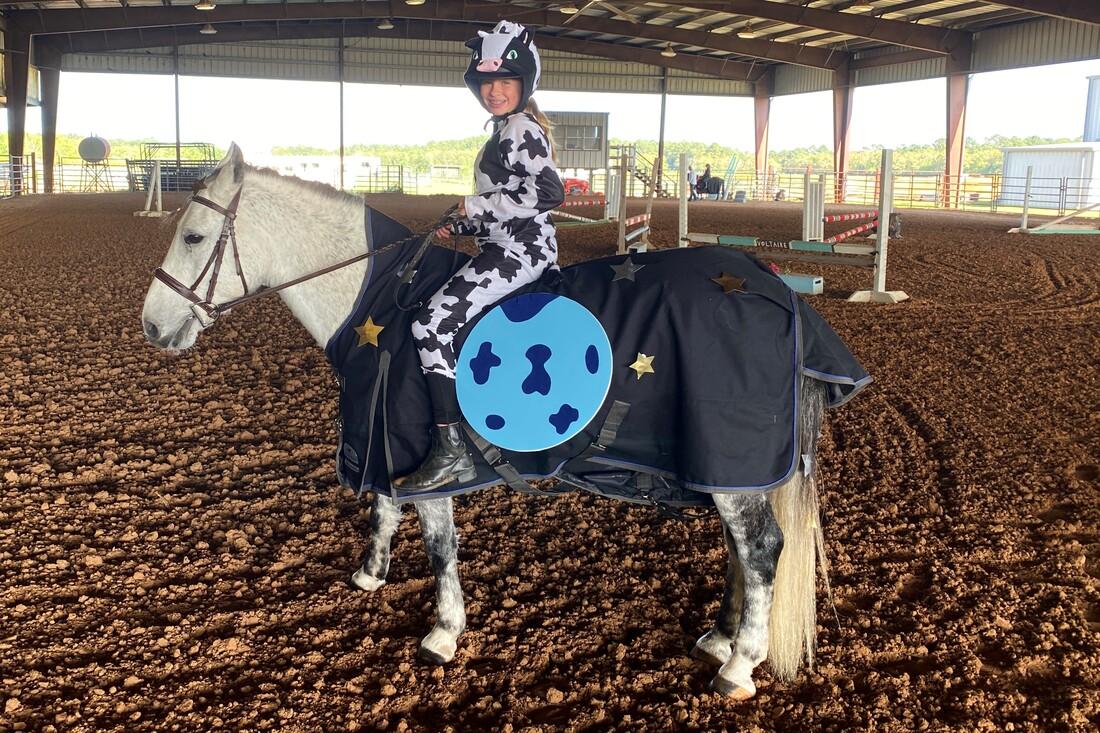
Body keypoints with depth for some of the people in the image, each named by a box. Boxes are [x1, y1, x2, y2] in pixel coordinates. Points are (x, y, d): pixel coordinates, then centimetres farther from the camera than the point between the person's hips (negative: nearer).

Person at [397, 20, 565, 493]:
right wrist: (461, 227, 15)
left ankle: (452, 451, -19)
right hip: (510, 249, 11)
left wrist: (478, 205, -18)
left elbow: (547, 193, -25)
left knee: (430, 325, -21)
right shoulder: (507, 131, 19)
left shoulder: (521, 130, -12)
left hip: (518, 252, -11)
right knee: (439, 320, 19)